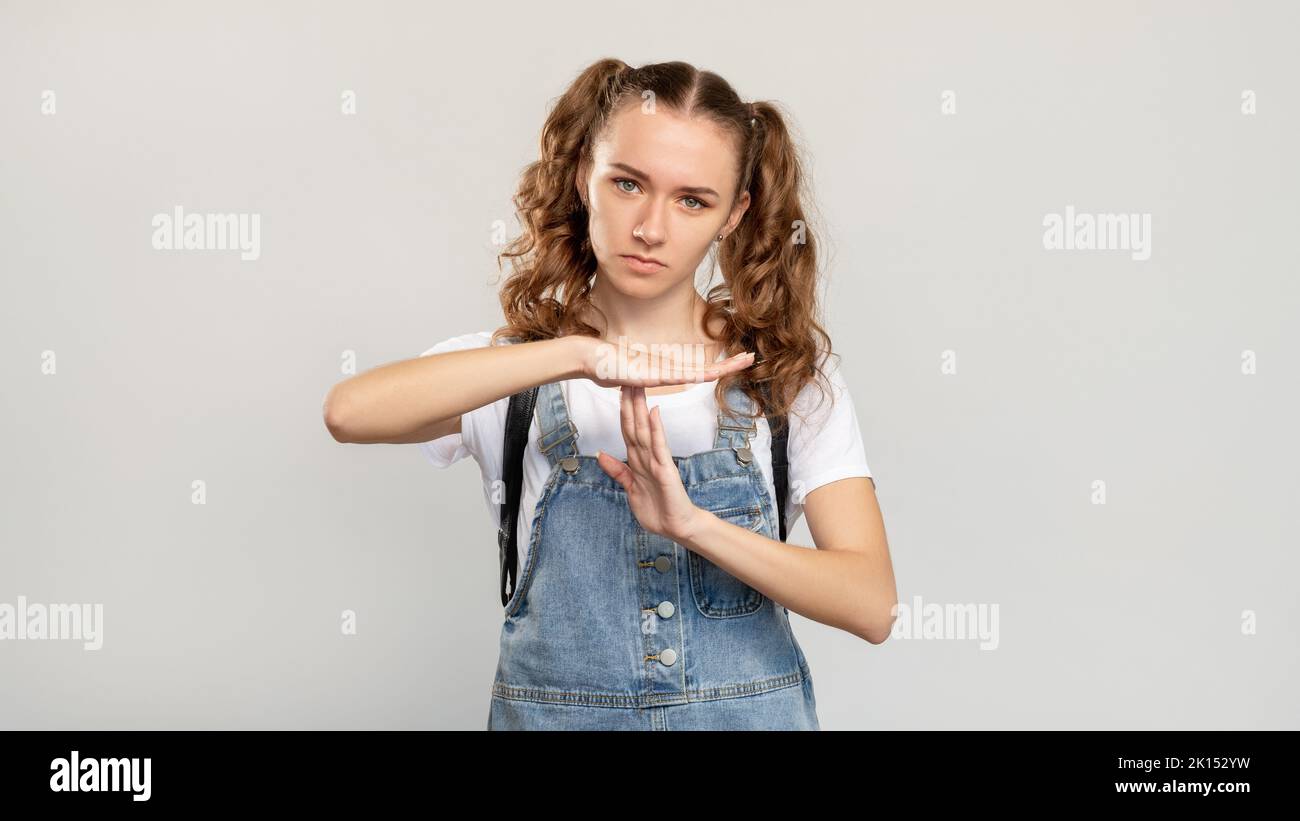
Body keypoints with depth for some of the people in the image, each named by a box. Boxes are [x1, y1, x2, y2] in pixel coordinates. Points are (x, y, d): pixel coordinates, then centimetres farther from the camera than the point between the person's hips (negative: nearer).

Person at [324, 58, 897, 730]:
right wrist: (578, 353, -34)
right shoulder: (509, 369, -5)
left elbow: (871, 604, -13)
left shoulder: (789, 370, -5)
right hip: (555, 711, 0)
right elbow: (349, 412, -26)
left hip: (750, 711, 1)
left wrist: (691, 523, -27)